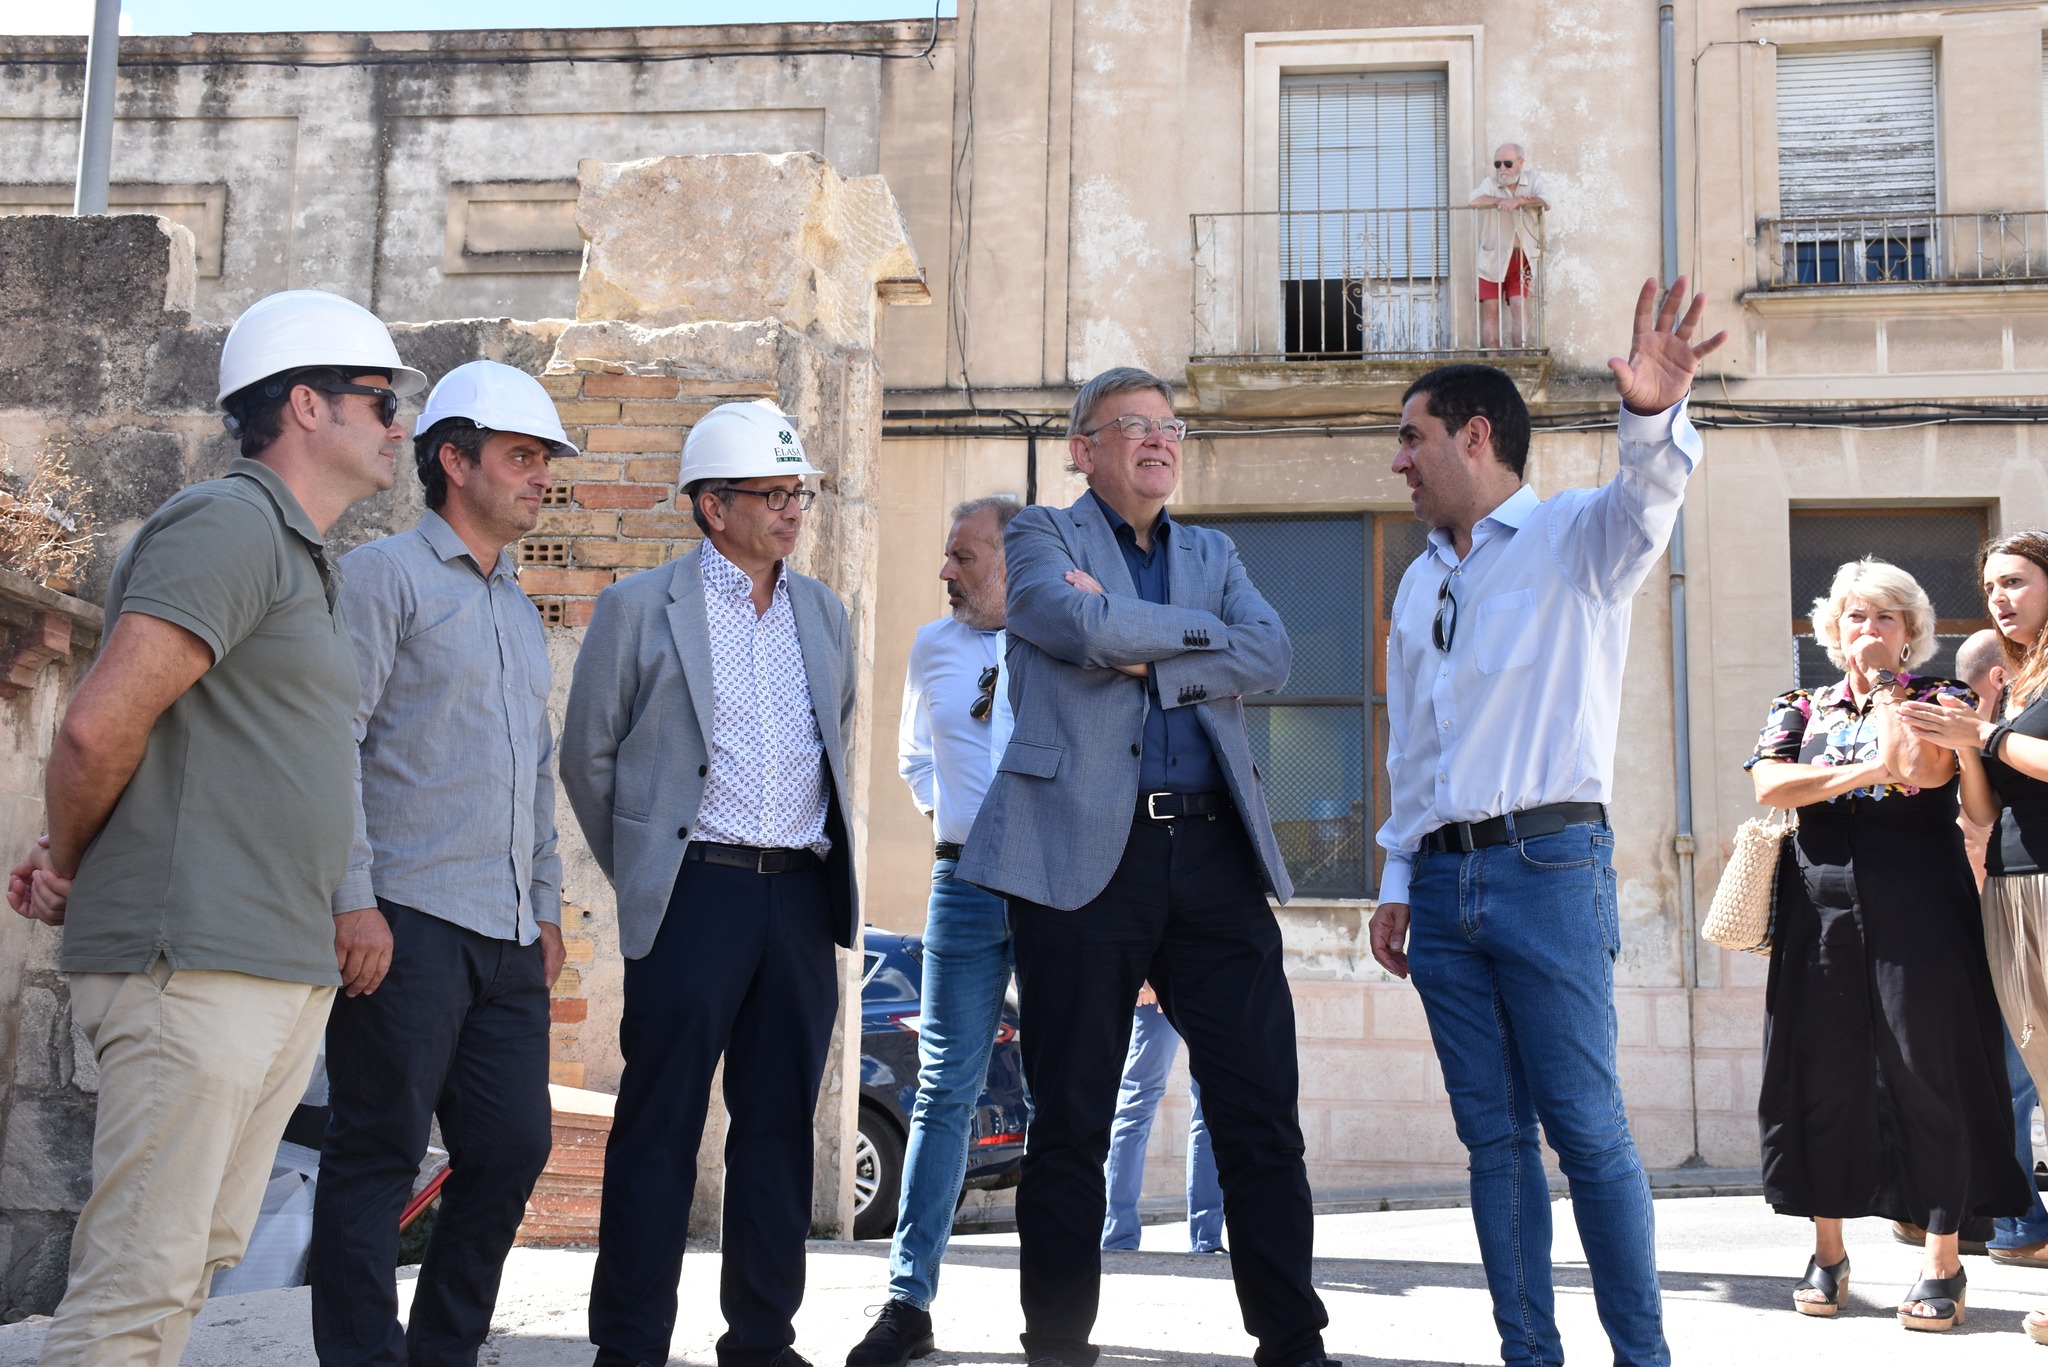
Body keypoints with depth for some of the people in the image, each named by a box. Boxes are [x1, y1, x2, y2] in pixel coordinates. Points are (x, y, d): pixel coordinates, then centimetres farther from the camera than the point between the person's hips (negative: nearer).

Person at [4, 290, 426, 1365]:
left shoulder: (300, 557, 21)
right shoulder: (231, 521, -10)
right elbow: (98, 727, -18)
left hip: (283, 973, 9)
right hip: (196, 963, -9)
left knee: (195, 1262, 13)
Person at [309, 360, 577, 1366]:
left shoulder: (519, 610, 23)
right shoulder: (385, 575, -1)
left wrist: (548, 907, 20)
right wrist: (352, 901, -16)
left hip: (508, 939, 8)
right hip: (408, 924, -8)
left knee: (513, 1148, 7)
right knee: (378, 1154, -3)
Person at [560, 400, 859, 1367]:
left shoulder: (823, 614, 15)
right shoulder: (640, 607, 1)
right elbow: (588, 756, 5)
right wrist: (640, 876, 7)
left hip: (804, 896, 5)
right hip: (696, 892, -4)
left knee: (780, 1125, 8)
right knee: (659, 1127, -1)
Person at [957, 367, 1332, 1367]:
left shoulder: (1212, 554, 21)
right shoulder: (1041, 537, 9)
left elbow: (1270, 656, 3)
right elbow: (1083, 625, -12)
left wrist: (1138, 646, -6)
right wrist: (1202, 631, 1)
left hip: (1213, 853, 4)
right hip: (1085, 852, -4)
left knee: (1261, 1112, 1)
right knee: (1070, 1121, 2)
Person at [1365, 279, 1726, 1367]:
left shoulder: (1572, 537, 0)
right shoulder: (1420, 583, 19)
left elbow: (1644, 506, -23)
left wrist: (1655, 417, -45)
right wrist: (1398, 880, 18)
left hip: (1547, 862, -6)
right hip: (1444, 878, 6)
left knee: (1584, 1126, -6)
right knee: (1492, 1134, 7)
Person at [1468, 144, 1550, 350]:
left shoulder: (1533, 179, 1)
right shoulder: (1491, 183, -2)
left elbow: (1545, 201, -18)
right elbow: (1474, 201, -22)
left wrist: (1516, 202, -31)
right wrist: (1505, 201, -26)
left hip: (1522, 256, 0)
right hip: (1493, 257, 0)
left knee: (1520, 307, -9)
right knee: (1491, 309, -2)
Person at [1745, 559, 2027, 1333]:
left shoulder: (1939, 698, 8)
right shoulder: (1799, 709, 14)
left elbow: (1923, 768, -14)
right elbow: (1769, 784, -5)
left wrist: (1886, 683, -4)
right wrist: (1870, 772, -11)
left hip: (1918, 913, -2)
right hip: (1822, 912, 2)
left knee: (1929, 1072, -4)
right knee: (1823, 1076, 3)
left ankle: (1942, 1262, 3)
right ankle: (1828, 1254, 12)